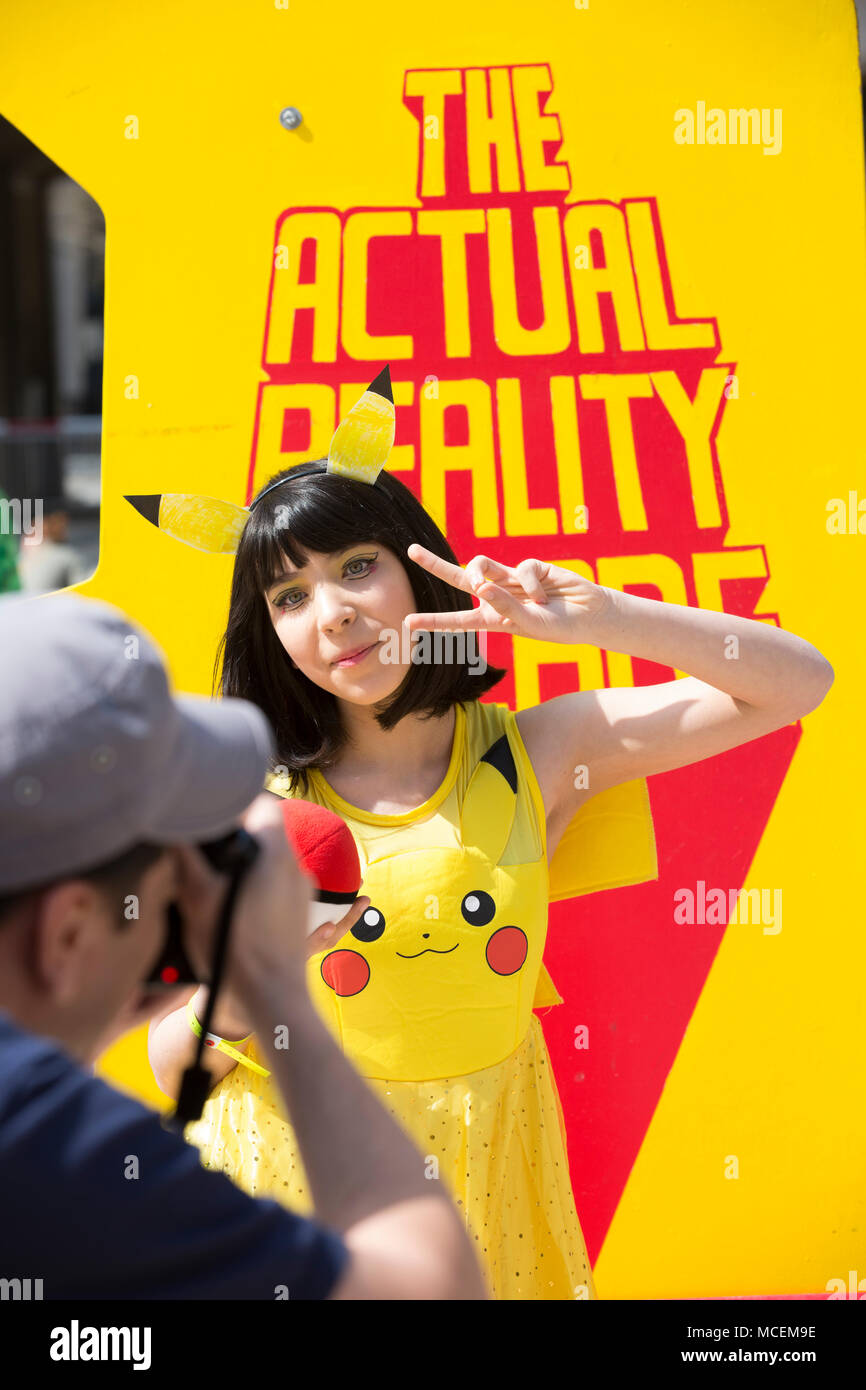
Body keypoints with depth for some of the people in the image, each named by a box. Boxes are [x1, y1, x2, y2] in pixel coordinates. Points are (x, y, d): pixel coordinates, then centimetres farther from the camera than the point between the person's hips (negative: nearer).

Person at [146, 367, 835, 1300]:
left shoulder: (534, 752, -7)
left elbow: (797, 682, -10)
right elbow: (169, 1067, -6)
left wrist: (603, 618, -22)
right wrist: (231, 1003, -29)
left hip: (479, 1177, 1)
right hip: (291, 1164, -1)